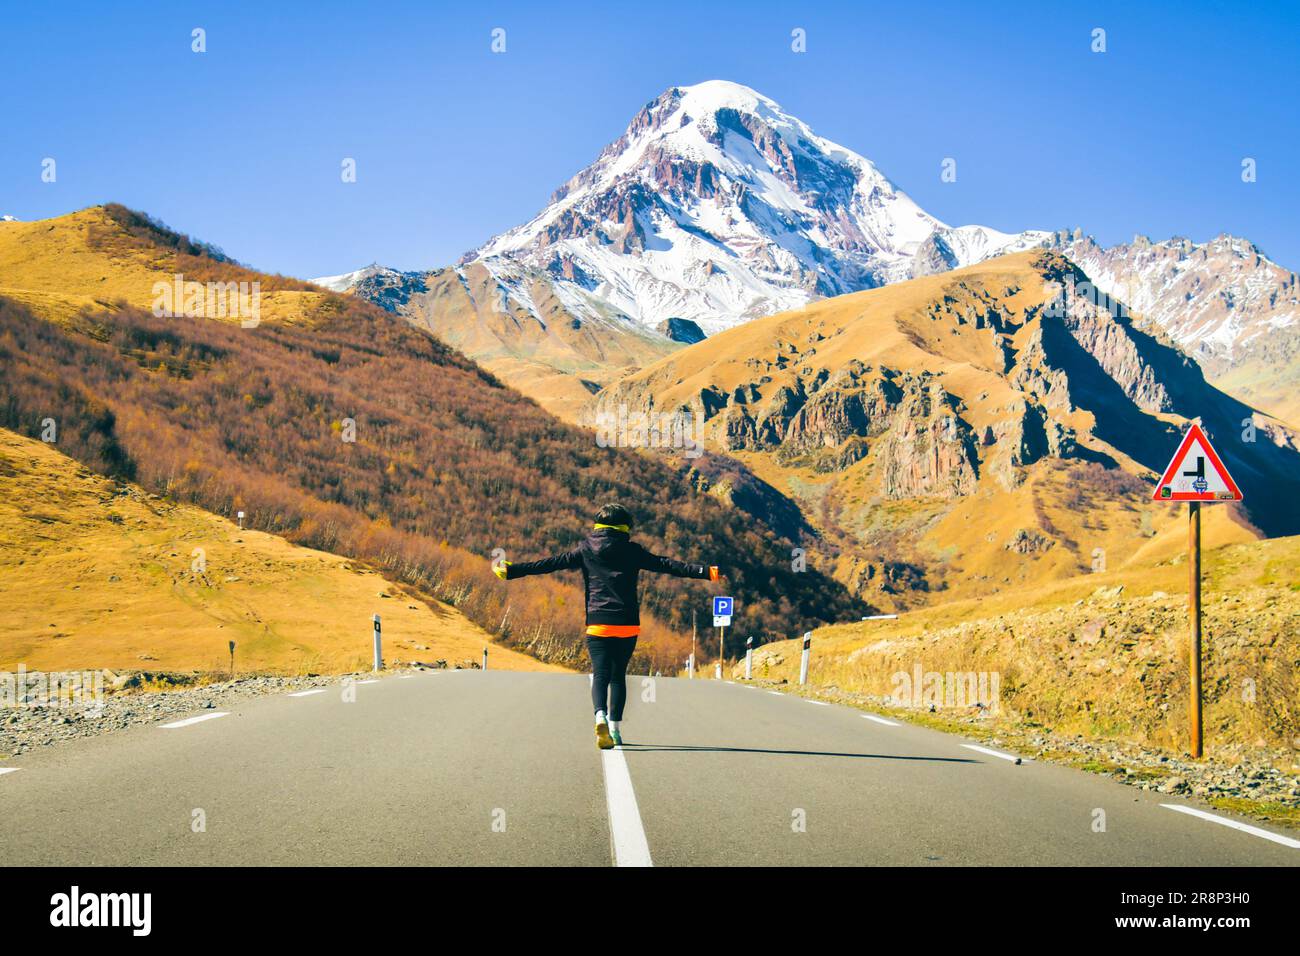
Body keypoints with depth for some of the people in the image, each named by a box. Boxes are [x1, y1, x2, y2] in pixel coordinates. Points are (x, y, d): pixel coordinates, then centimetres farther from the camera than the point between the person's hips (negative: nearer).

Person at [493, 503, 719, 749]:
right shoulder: (631, 551, 3)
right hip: (627, 625, 0)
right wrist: (706, 572, 5)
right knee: (618, 675, 15)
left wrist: (510, 570, 8)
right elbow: (666, 565, 2)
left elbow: (549, 563, 4)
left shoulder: (586, 550, 5)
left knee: (600, 674, -4)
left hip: (597, 624, 0)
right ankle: (615, 727, 14)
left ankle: (601, 717, -31)